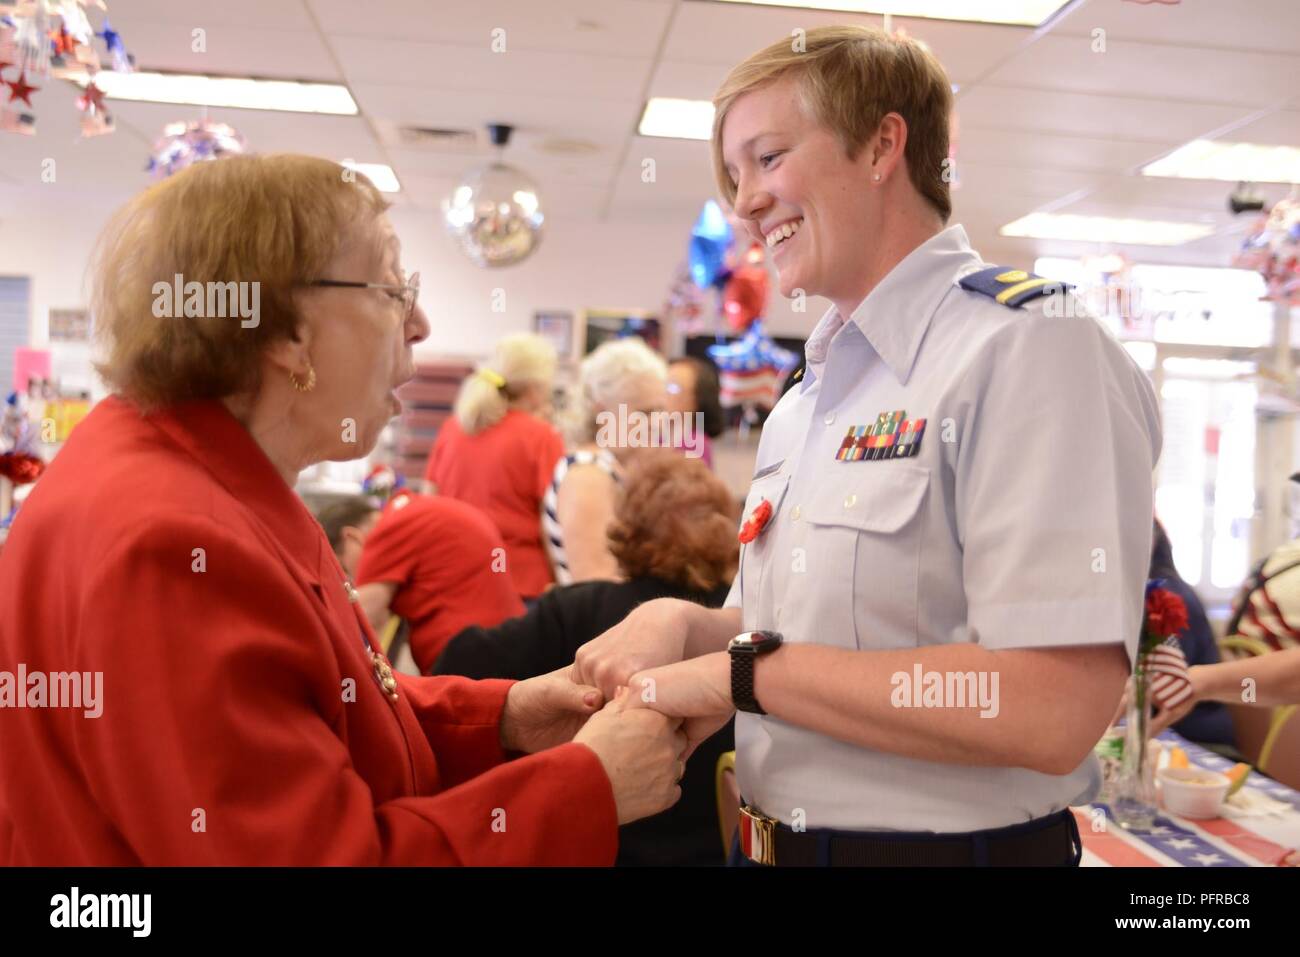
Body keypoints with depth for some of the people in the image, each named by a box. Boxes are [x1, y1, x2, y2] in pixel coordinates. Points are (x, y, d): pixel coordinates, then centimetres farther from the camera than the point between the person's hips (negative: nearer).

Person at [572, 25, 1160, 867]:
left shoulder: (1027, 347, -18)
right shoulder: (806, 403, 8)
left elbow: (1053, 711, -27)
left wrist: (743, 670, -20)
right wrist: (687, 626, -6)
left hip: (953, 842, -7)